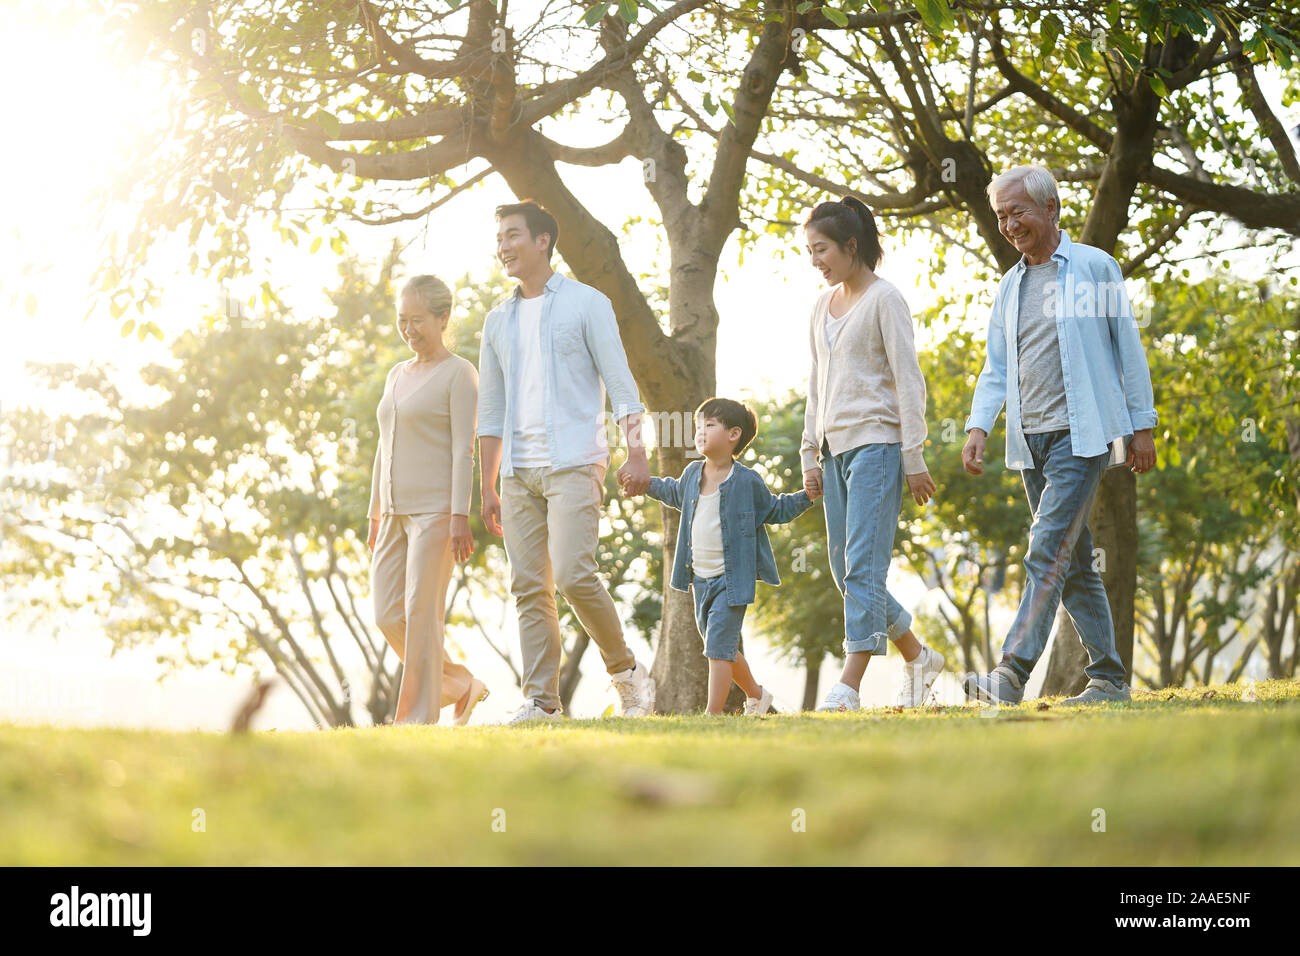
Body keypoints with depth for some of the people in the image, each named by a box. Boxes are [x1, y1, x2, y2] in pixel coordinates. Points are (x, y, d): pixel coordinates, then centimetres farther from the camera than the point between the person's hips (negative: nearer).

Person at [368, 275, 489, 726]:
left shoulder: (459, 374, -3)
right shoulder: (397, 376, 19)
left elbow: (464, 449, -10)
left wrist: (460, 517, -18)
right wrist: (376, 516, 18)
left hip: (436, 510, -7)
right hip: (397, 511, 7)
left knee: (421, 612, -10)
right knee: (388, 617, 2)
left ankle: (418, 715, -5)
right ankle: (460, 685, 16)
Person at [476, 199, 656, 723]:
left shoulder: (586, 303, 3)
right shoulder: (498, 320, 17)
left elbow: (620, 382, -2)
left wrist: (636, 453, -13)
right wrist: (488, 488, 14)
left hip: (574, 463, -5)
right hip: (519, 472, 6)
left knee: (573, 575, -17)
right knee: (529, 587, 1)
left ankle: (626, 671, 1)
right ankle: (541, 700, 3)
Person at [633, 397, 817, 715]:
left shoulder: (746, 480, -9)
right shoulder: (692, 474, 5)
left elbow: (776, 510, 5)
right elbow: (675, 493, 29)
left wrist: (807, 496, -7)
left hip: (732, 578, -6)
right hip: (700, 578, 6)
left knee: (718, 645, -13)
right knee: (724, 647, 16)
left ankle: (713, 713, -13)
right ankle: (756, 694, 37)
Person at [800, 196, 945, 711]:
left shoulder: (884, 298, -4)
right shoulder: (823, 306, 16)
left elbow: (908, 380, -7)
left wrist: (914, 457, -11)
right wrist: (810, 455, 16)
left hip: (875, 443, -8)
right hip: (835, 449, 8)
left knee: (863, 566, -14)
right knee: (845, 572, 7)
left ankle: (849, 686, -18)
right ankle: (918, 657, 22)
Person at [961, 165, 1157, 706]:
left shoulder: (1095, 268, 0)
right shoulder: (1010, 285, 16)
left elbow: (1129, 350, 1)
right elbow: (996, 367, 15)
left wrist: (1142, 426, -2)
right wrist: (978, 426, 0)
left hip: (1081, 434, -6)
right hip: (1030, 441, 7)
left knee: (1048, 553, -17)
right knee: (1073, 564, 8)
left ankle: (1012, 672, -26)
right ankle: (1109, 678, 15)